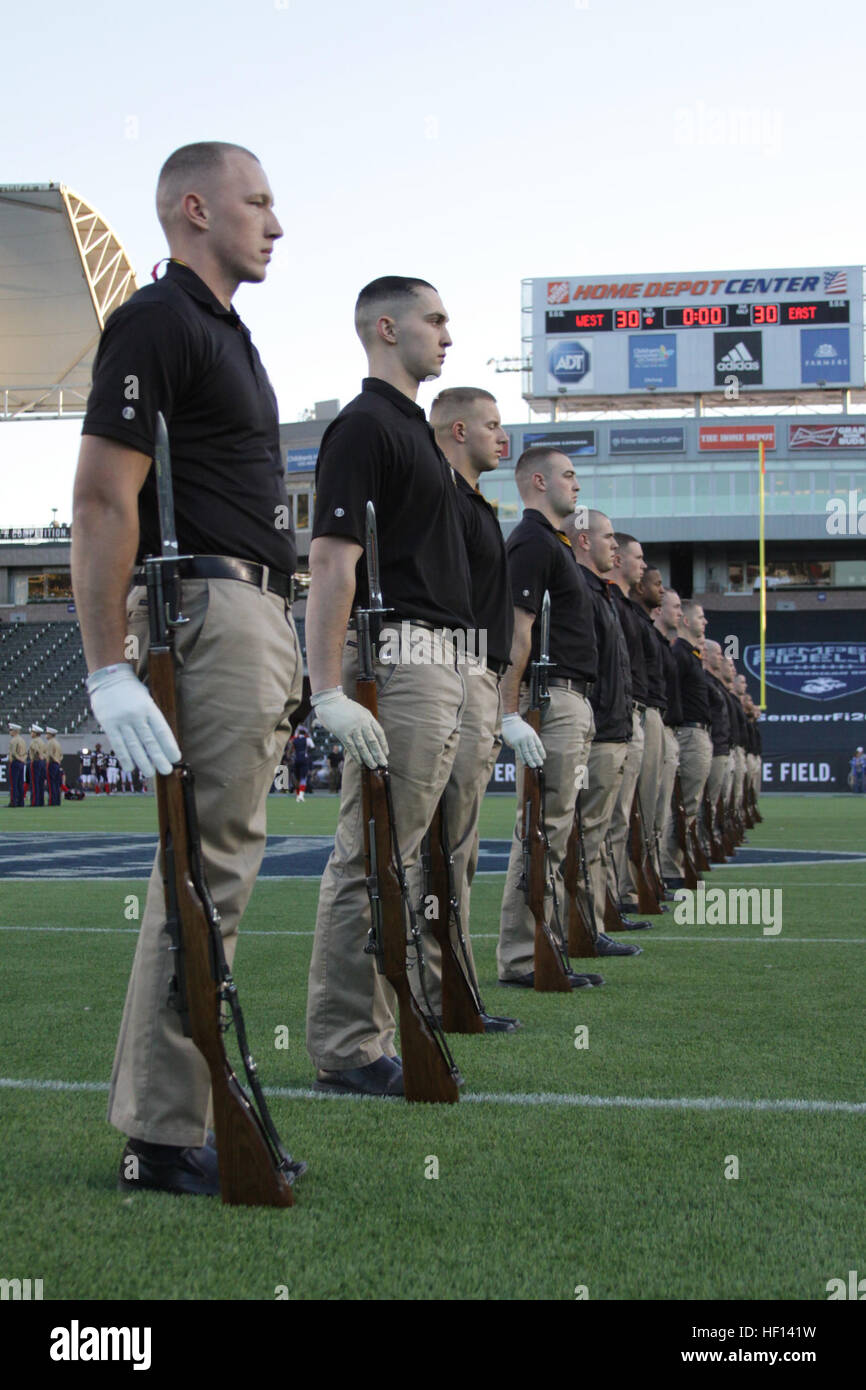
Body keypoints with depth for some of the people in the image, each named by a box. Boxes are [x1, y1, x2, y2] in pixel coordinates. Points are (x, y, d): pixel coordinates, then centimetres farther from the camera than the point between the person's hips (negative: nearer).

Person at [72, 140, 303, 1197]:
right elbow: (102, 499, -16)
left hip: (258, 614, 10)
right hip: (209, 608, -10)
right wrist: (108, 668, -23)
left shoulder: (224, 331, 23)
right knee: (207, 871, -9)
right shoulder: (158, 321, -8)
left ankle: (159, 1113, 18)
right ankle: (164, 1137, -3)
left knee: (218, 863, 11)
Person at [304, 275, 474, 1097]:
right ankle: (345, 1050, -2)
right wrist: (328, 691, -24)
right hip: (395, 663, -10)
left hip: (438, 662, 10)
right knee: (370, 860, -7)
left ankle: (368, 1030, 17)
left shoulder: (414, 428, 21)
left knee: (394, 857, 11)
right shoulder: (363, 427, -10)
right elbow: (330, 564, -18)